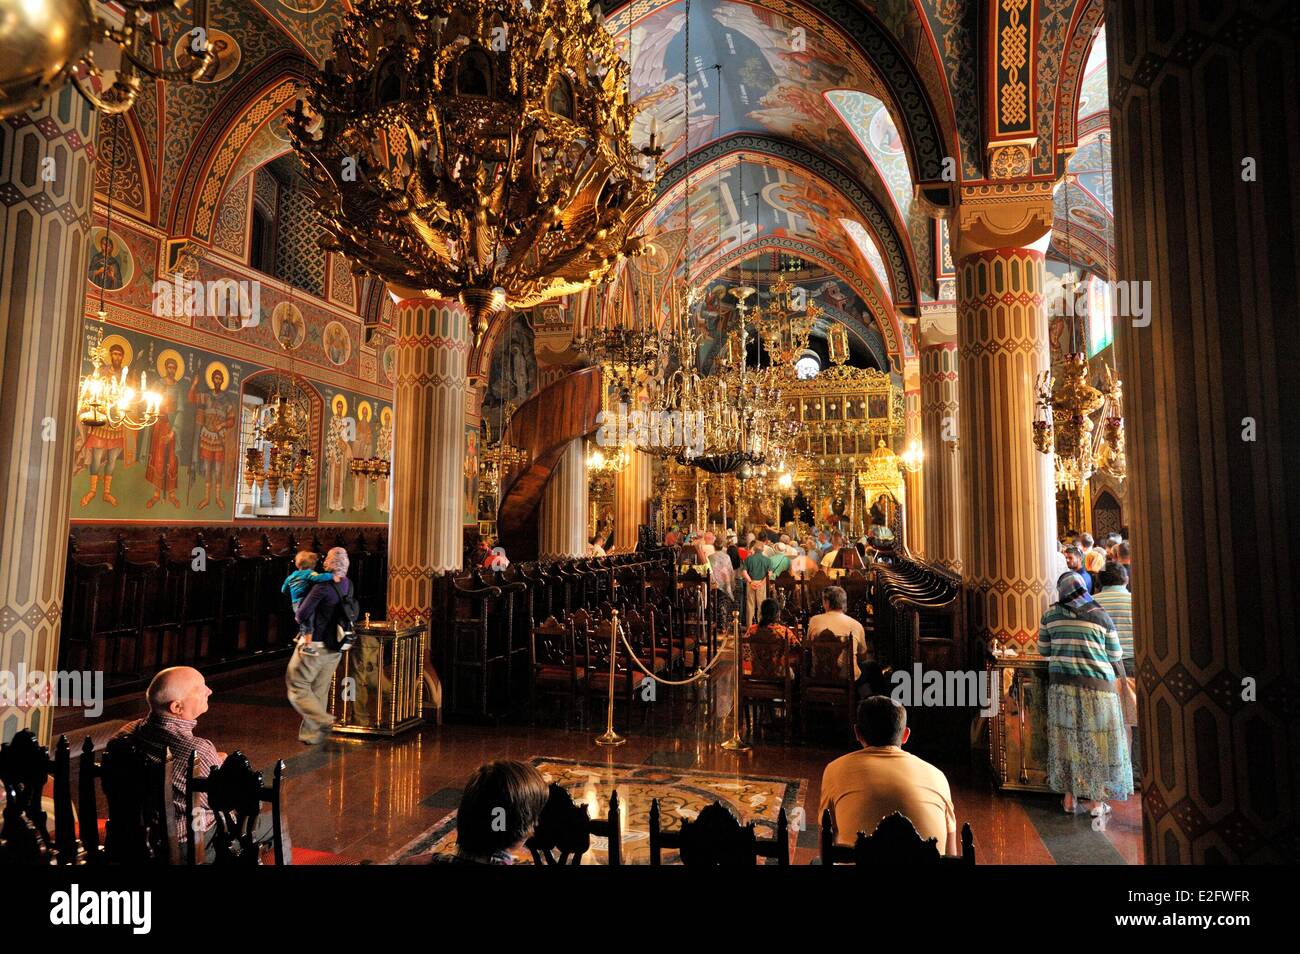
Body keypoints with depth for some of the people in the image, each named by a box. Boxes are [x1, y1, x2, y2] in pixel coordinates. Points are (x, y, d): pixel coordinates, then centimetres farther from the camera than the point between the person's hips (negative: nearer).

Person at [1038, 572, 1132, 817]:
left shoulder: (1050, 613, 2)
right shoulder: (1101, 615, 0)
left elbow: (1043, 650, 10)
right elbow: (1116, 656, 5)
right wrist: (1120, 677, 26)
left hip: (1061, 683, 2)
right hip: (1097, 685, -1)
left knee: (1066, 738, 9)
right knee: (1097, 741, 7)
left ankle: (1069, 798, 17)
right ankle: (1098, 801, 14)